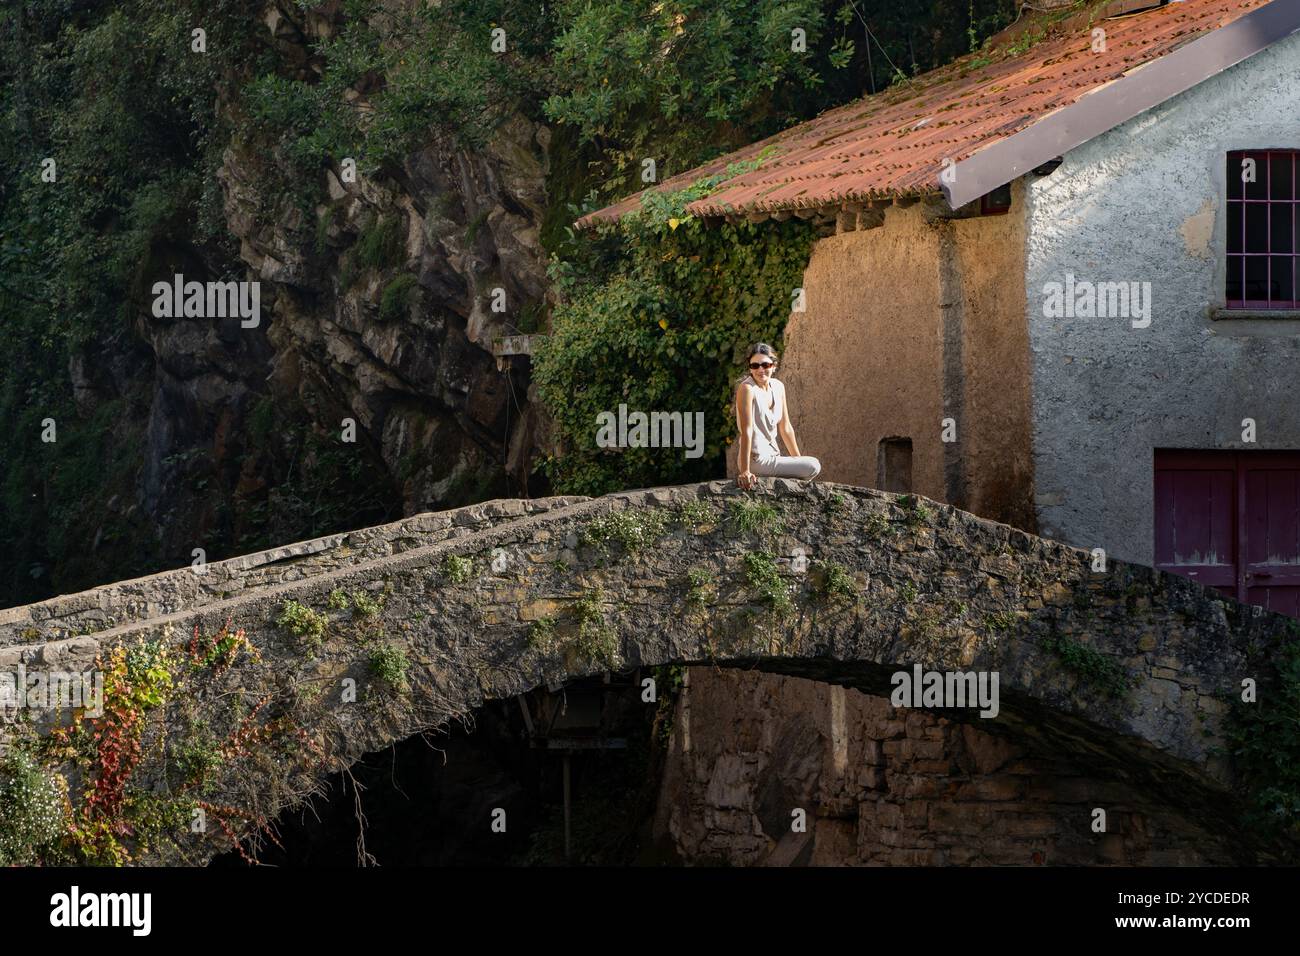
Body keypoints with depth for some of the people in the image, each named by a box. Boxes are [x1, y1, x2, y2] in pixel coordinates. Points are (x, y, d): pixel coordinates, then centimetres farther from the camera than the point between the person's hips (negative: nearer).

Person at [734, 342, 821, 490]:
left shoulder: (778, 387, 6)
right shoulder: (747, 388, -17)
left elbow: (785, 428, 13)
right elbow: (746, 432, -23)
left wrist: (798, 459, 13)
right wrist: (745, 472, -27)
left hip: (771, 455, 8)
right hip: (756, 460, -8)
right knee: (813, 466, -13)